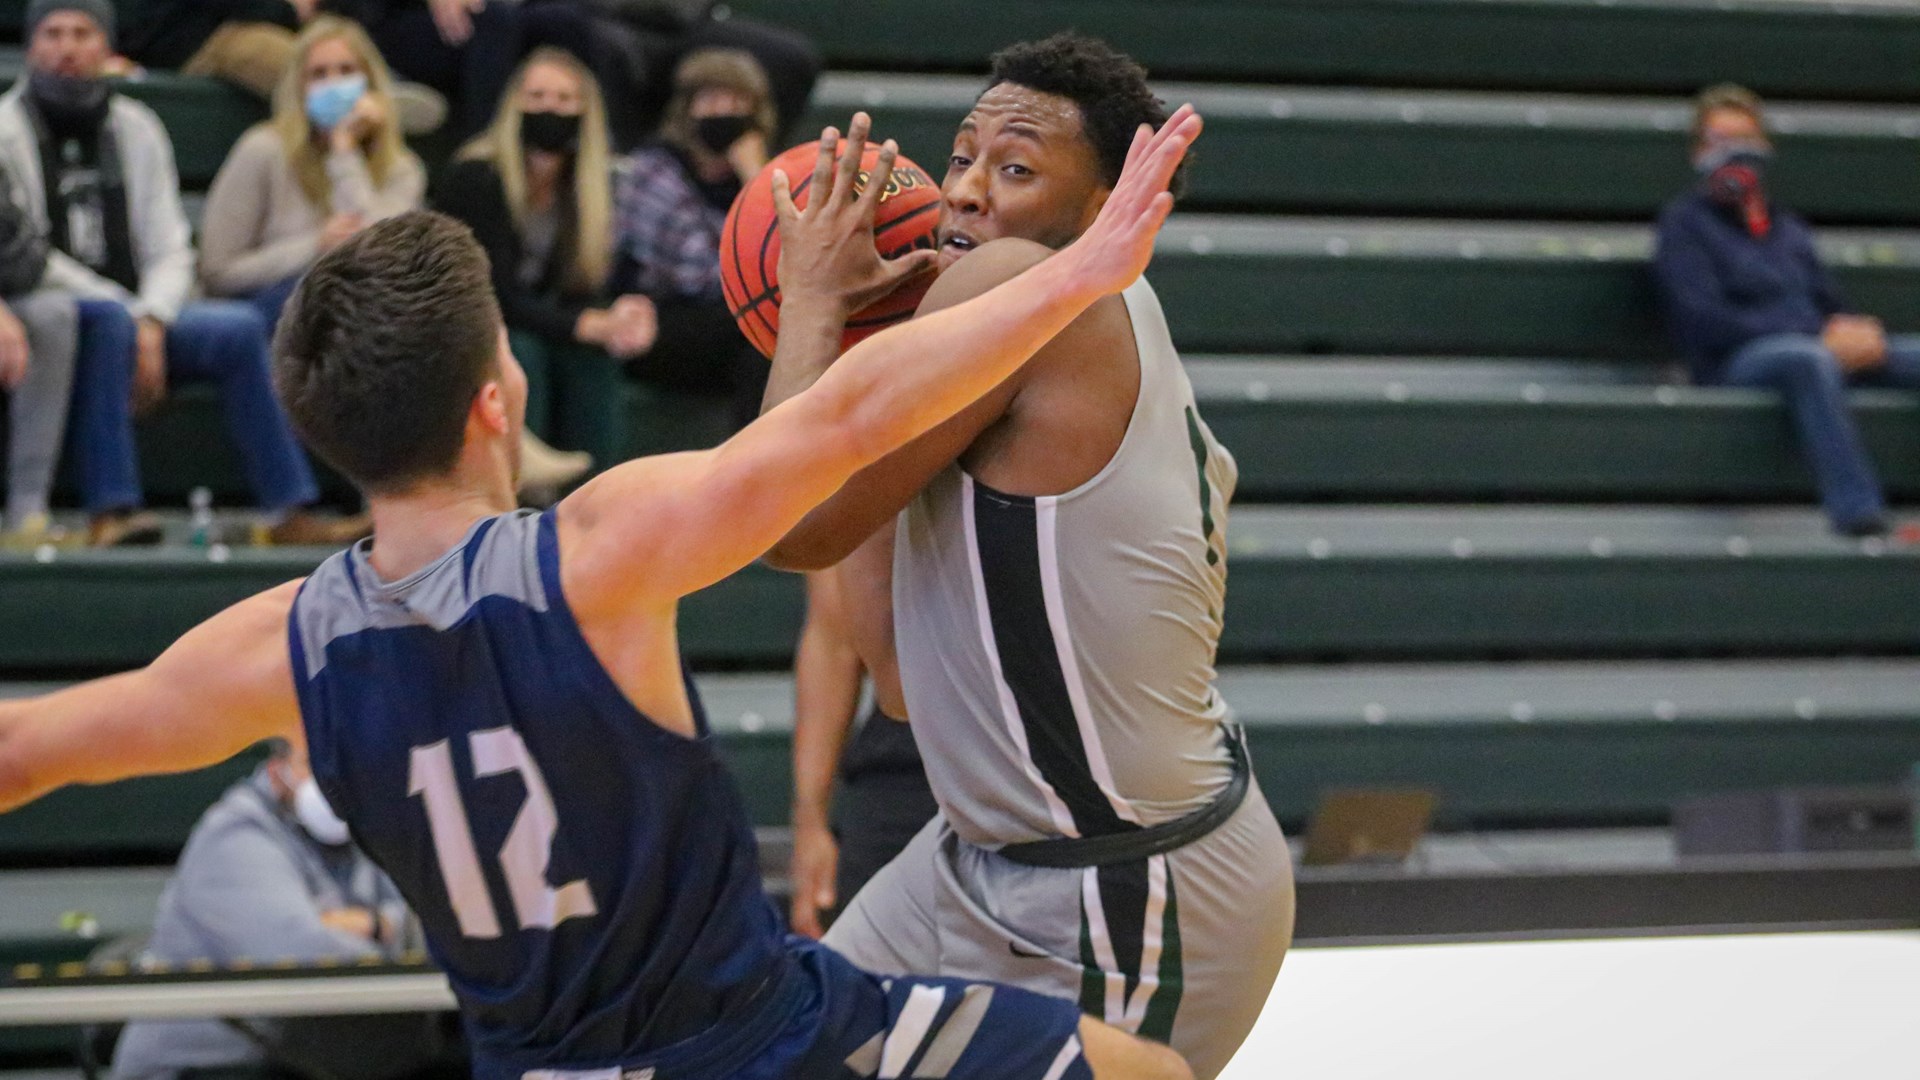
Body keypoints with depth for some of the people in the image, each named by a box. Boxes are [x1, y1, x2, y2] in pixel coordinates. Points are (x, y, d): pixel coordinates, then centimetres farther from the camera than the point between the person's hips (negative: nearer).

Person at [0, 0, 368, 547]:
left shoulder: (135, 128, 12)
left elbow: (170, 251, 8)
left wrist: (150, 324, -13)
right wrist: (124, 309, -17)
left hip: (135, 315, 5)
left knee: (242, 327, -16)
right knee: (108, 320, -37)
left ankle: (293, 510, -18)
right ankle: (110, 511, -43)